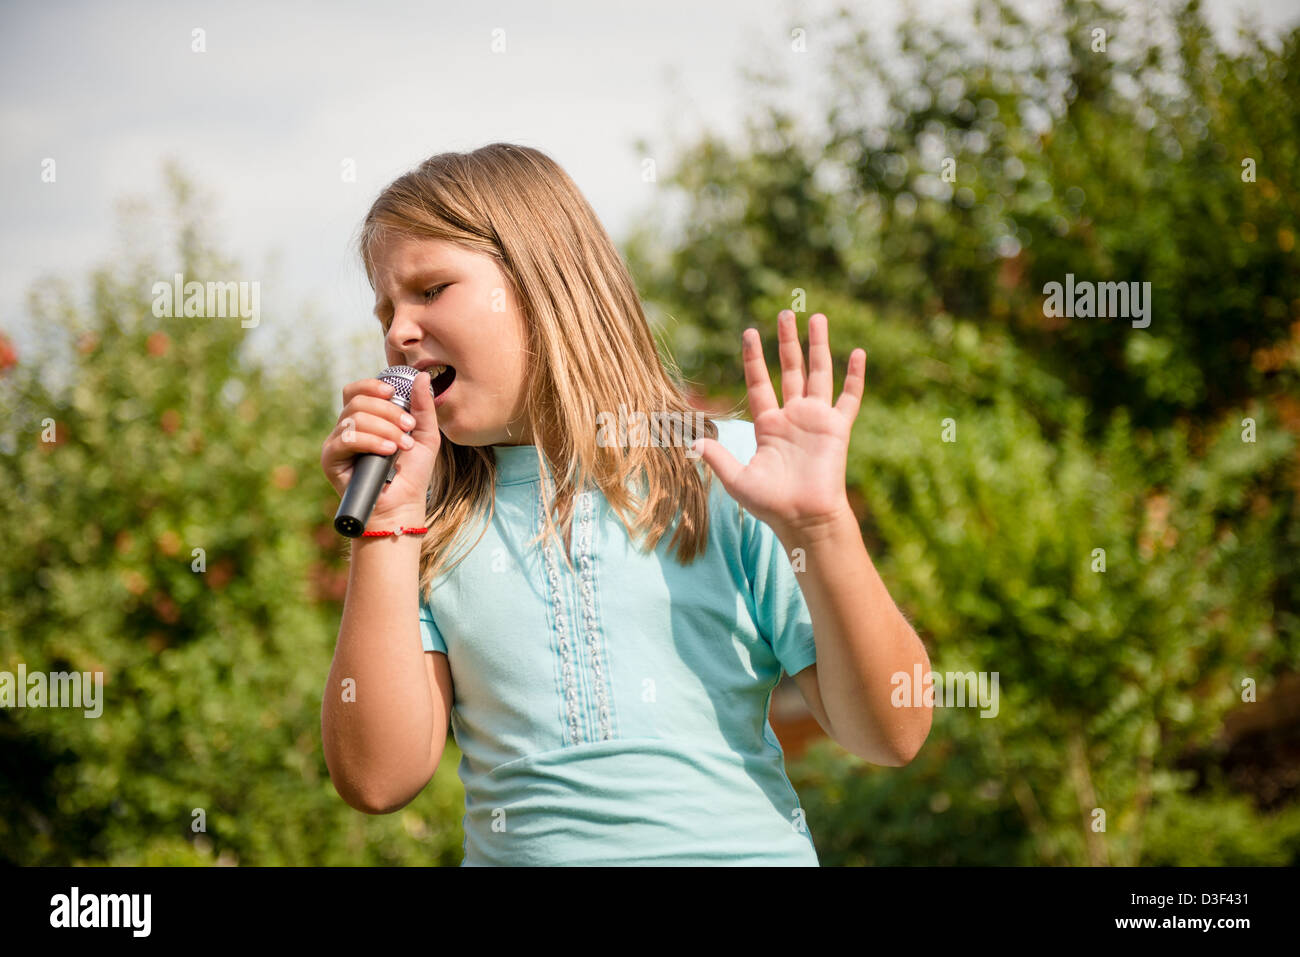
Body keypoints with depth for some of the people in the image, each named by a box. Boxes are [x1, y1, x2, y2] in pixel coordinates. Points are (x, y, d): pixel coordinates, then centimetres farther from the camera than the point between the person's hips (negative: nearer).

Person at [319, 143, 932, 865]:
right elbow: (378, 779, -1)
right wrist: (384, 525, -2)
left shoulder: (726, 474, 2)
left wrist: (822, 527, -14)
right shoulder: (432, 528, 9)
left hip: (744, 847, -1)